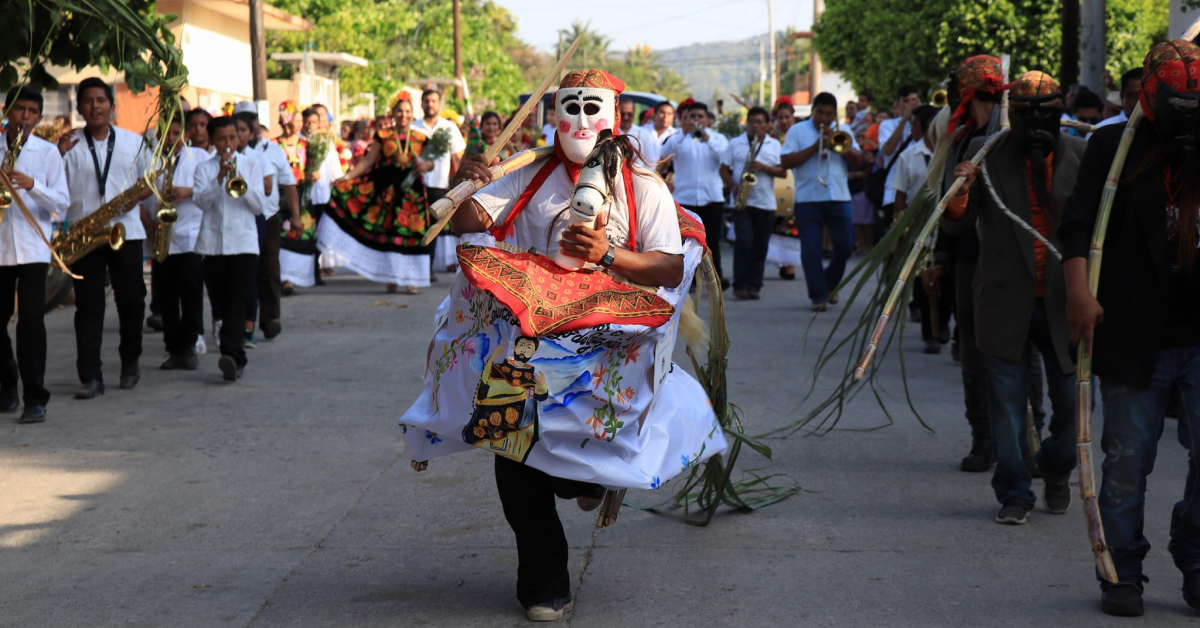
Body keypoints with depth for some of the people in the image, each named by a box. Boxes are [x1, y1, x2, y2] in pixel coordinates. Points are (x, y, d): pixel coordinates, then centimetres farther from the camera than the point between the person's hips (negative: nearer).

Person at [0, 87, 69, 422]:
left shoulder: (48, 152, 4)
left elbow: (62, 203, -1)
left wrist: (32, 185, -17)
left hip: (33, 248, -2)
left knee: (31, 320, -10)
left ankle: (35, 399, -7)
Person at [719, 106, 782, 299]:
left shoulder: (775, 145, 11)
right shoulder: (735, 143, 8)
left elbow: (783, 172, 4)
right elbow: (724, 169, 6)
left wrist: (764, 167, -12)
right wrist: (733, 186, -11)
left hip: (766, 203, 2)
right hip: (742, 201, -2)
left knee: (760, 245, 3)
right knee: (744, 241, -13)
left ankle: (754, 286, 9)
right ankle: (740, 285, -8)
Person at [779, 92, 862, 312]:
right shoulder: (798, 131, 5)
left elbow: (857, 158, 2)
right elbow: (785, 162, -6)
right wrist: (814, 148, -12)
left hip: (838, 197, 3)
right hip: (808, 198, -2)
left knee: (844, 246, 3)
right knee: (810, 249, -5)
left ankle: (830, 283, 27)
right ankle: (818, 296, 2)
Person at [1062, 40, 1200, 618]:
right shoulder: (1113, 147, 3)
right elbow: (1079, 221, -5)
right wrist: (1079, 289, -18)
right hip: (1134, 338, -2)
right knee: (1126, 461, 4)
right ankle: (1123, 574, 17)